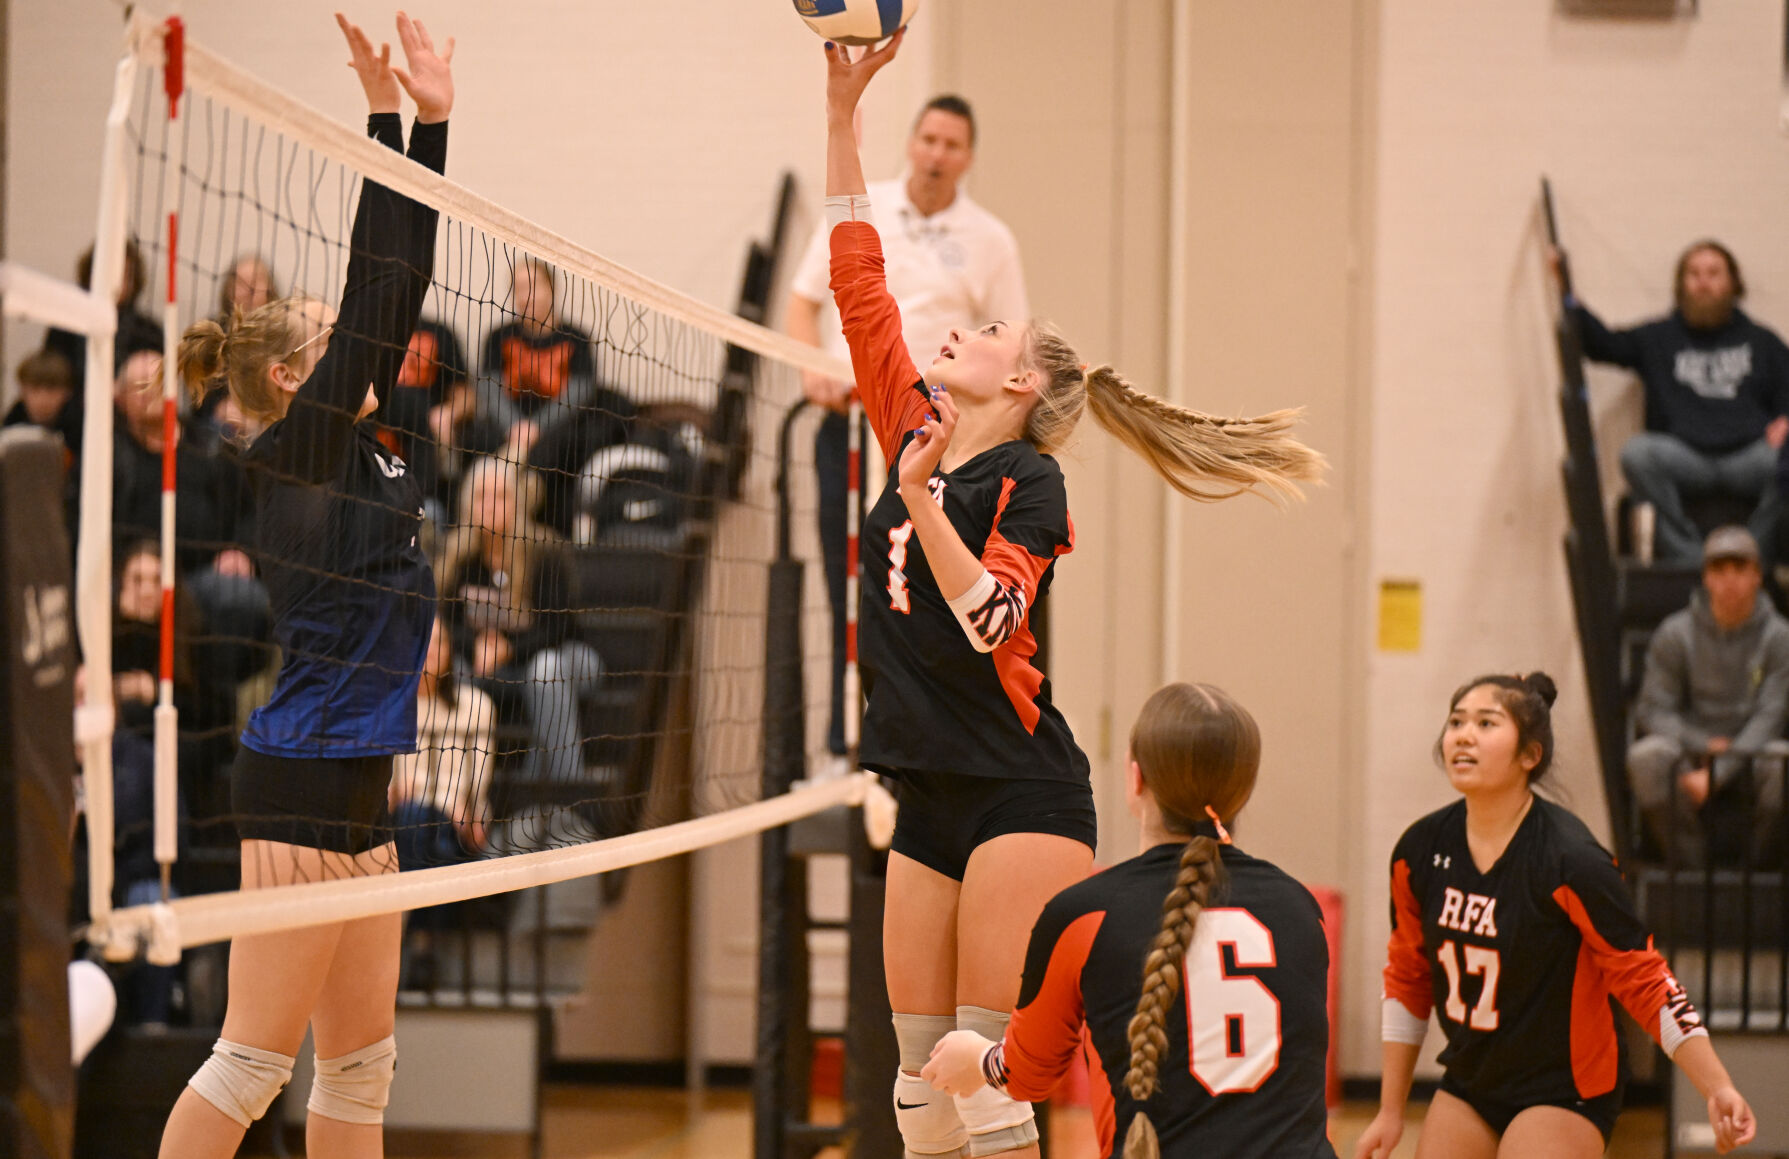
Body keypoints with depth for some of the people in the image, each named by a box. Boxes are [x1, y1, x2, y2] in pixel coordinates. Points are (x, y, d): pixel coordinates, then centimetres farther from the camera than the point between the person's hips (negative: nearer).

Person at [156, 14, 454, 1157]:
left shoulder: (362, 451, 14)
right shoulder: (292, 453, -8)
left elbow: (402, 290, 13)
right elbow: (373, 293, -14)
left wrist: (433, 121, 10)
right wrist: (389, 119, -14)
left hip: (354, 786, 10)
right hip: (305, 777, -10)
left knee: (361, 1062, 10)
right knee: (256, 1058, -10)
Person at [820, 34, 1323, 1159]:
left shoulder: (1027, 484, -7)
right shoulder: (919, 434, 12)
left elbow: (990, 621, -20)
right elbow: (859, 284, 13)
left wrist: (922, 501, -29)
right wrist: (843, 108, 9)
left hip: (1022, 799, -7)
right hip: (931, 803, 7)